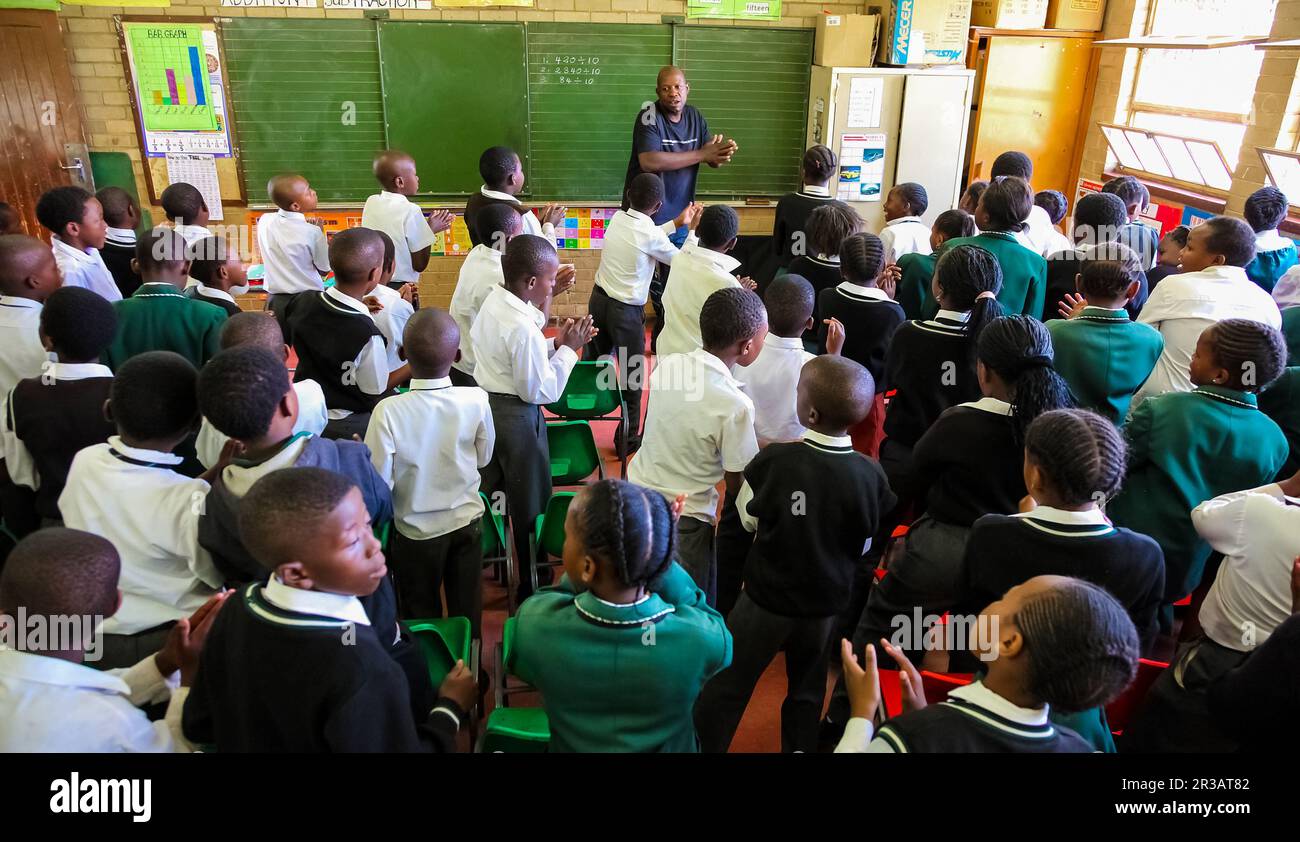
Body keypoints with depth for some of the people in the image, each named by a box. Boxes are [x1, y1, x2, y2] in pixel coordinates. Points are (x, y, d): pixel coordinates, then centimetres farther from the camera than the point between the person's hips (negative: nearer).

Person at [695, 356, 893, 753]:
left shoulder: (774, 461, -23)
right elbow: (863, 547, -1)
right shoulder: (871, 476, -16)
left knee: (726, 686, 16)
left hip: (766, 599, -2)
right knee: (807, 694, 24)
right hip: (826, 607, 3)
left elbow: (748, 521, -6)